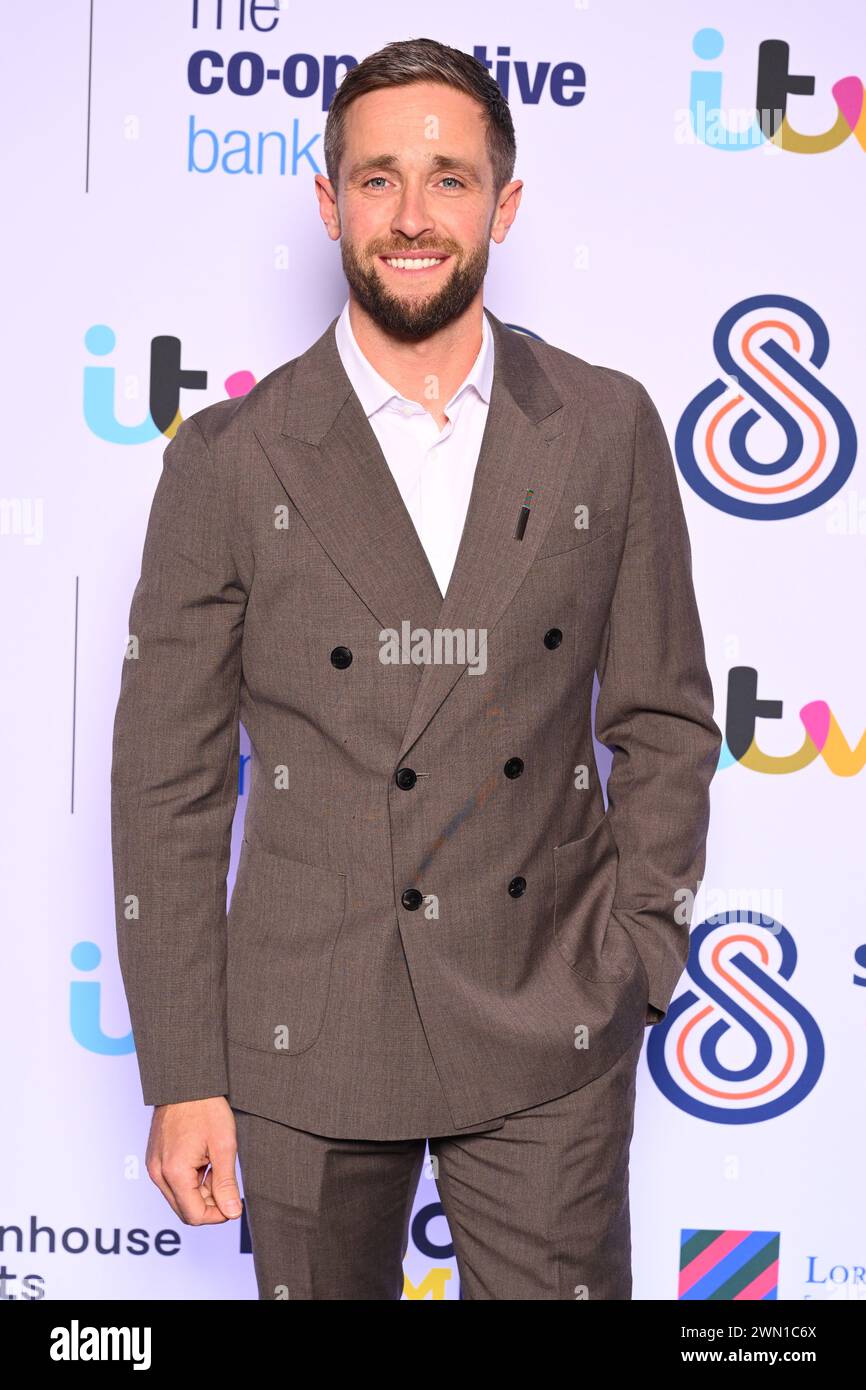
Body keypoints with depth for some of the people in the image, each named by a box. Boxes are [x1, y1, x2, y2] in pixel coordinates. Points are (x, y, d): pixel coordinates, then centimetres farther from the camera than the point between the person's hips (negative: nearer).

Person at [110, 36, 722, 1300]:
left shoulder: (610, 429, 0)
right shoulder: (229, 460, -5)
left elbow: (665, 721, 5)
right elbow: (169, 784, -3)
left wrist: (637, 962, -2)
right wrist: (182, 1076, -4)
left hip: (551, 1048, 1)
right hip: (309, 1042, 0)